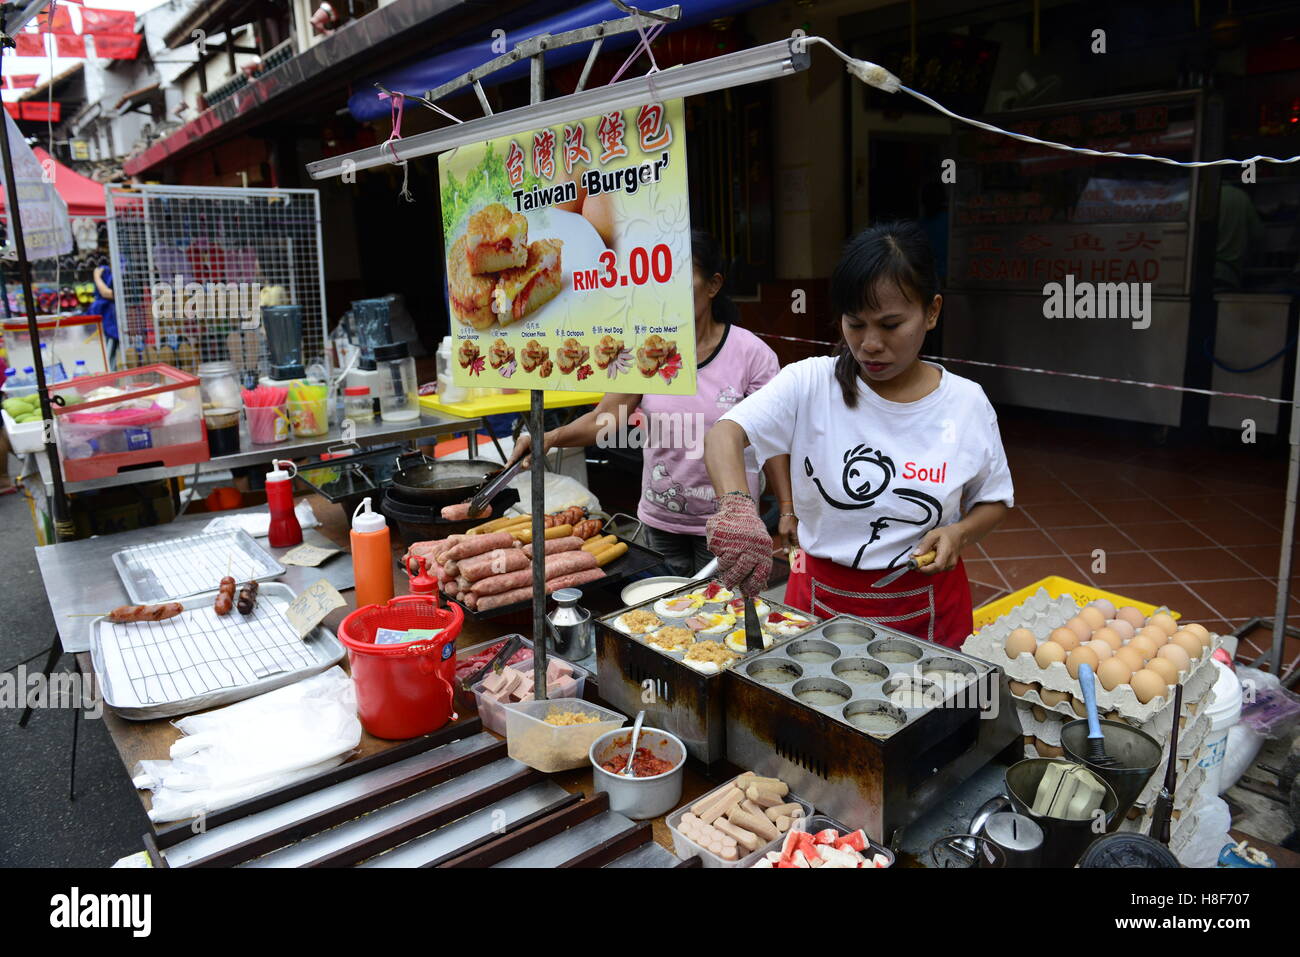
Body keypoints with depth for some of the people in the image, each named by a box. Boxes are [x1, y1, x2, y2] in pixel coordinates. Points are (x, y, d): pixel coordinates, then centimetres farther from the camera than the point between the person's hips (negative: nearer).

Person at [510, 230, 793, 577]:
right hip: (659, 519, 3)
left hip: (725, 525, -3)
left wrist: (788, 514, -11)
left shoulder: (751, 353, -10)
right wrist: (552, 438, -27)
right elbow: (606, 419, -10)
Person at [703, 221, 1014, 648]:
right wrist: (735, 504, -44)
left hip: (928, 608, 1)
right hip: (822, 597, -1)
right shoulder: (810, 384, -11)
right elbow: (724, 434, -24)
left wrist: (960, 533, -13)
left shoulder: (967, 402, -5)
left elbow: (993, 501, 8)